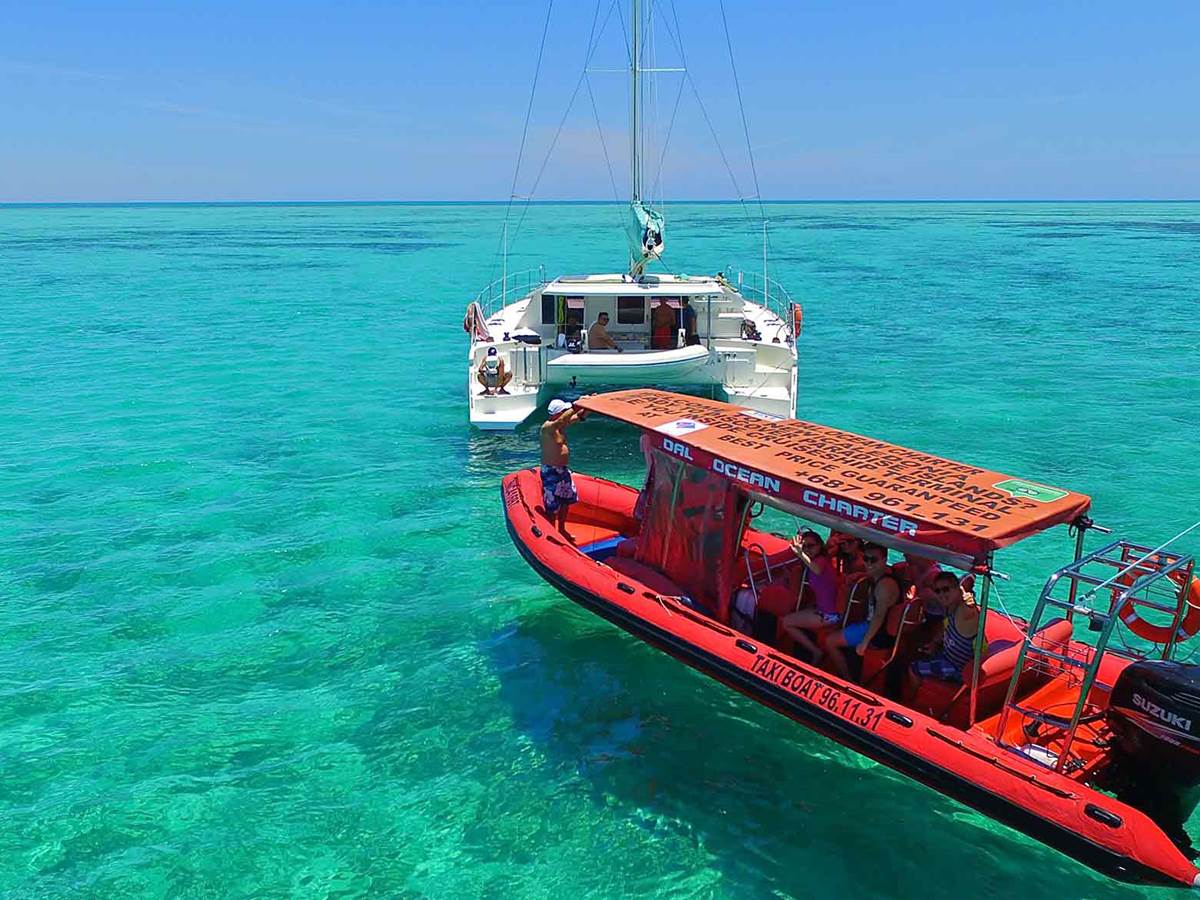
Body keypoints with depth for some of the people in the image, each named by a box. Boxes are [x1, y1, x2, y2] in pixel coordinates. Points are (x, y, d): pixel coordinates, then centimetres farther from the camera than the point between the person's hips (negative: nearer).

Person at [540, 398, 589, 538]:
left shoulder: (562, 424, 4)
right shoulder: (548, 427, -21)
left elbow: (580, 417, 8)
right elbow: (563, 419, -40)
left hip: (563, 470, 9)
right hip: (550, 471, -9)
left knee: (566, 501, 20)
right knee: (552, 506, 1)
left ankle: (561, 529, 36)